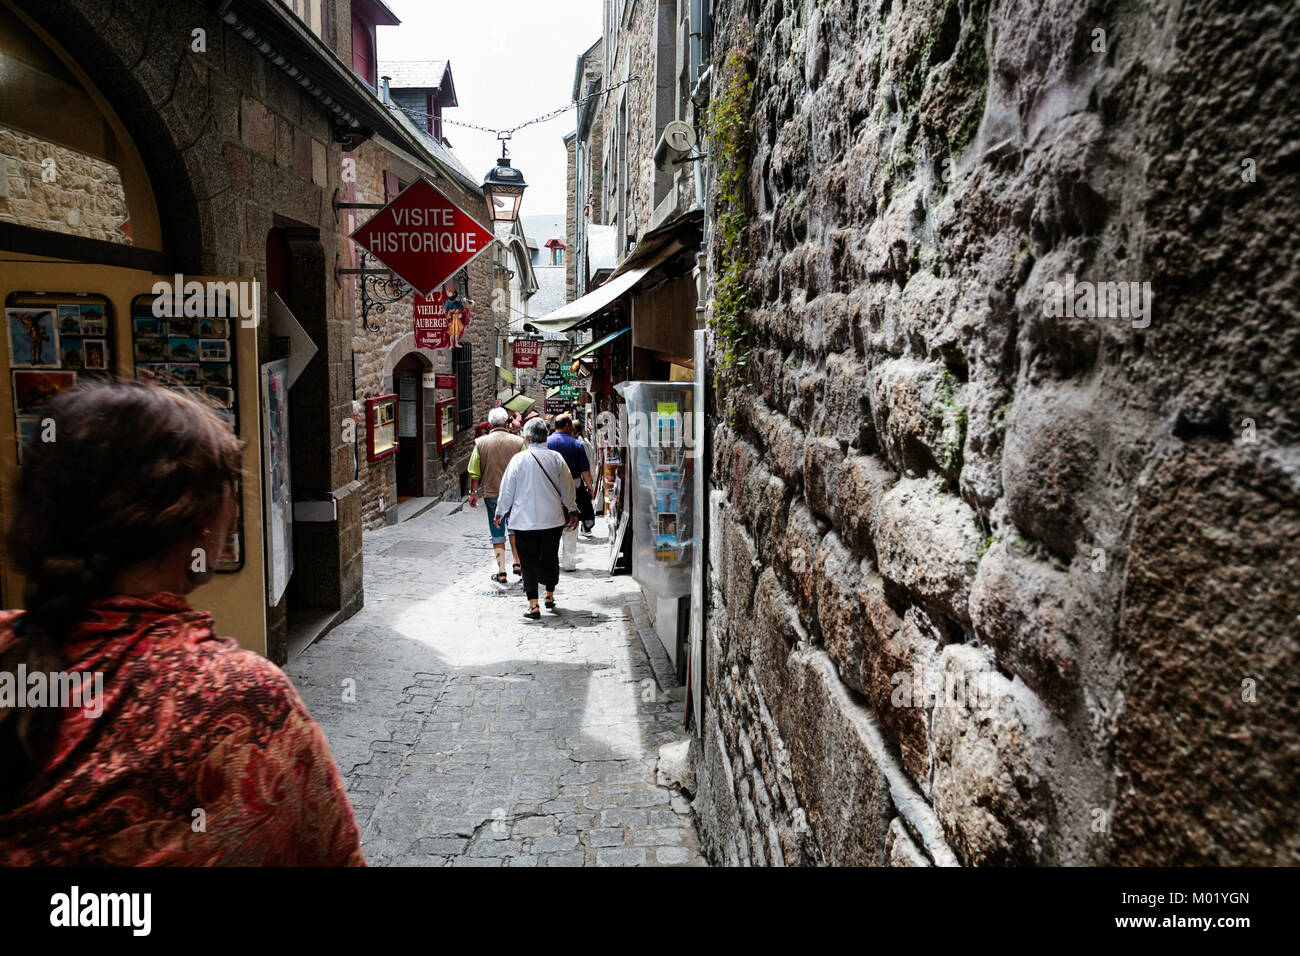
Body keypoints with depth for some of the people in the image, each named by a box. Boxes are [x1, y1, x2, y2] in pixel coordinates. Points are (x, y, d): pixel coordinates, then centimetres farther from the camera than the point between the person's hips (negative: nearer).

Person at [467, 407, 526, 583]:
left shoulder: (481, 443, -4)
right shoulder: (518, 442, -6)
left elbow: (474, 472, 0)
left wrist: (473, 492, 11)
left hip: (491, 494, 0)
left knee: (497, 534, 7)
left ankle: (501, 572, 8)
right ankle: (517, 564, 17)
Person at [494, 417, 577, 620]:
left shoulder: (518, 459, -8)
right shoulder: (556, 458, -2)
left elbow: (507, 490, -2)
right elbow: (567, 489, 6)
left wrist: (499, 513, 12)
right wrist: (572, 512, 19)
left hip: (525, 520, -2)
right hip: (553, 519, 2)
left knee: (529, 562, 3)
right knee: (550, 558, 16)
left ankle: (533, 605, 0)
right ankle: (550, 597, 30)